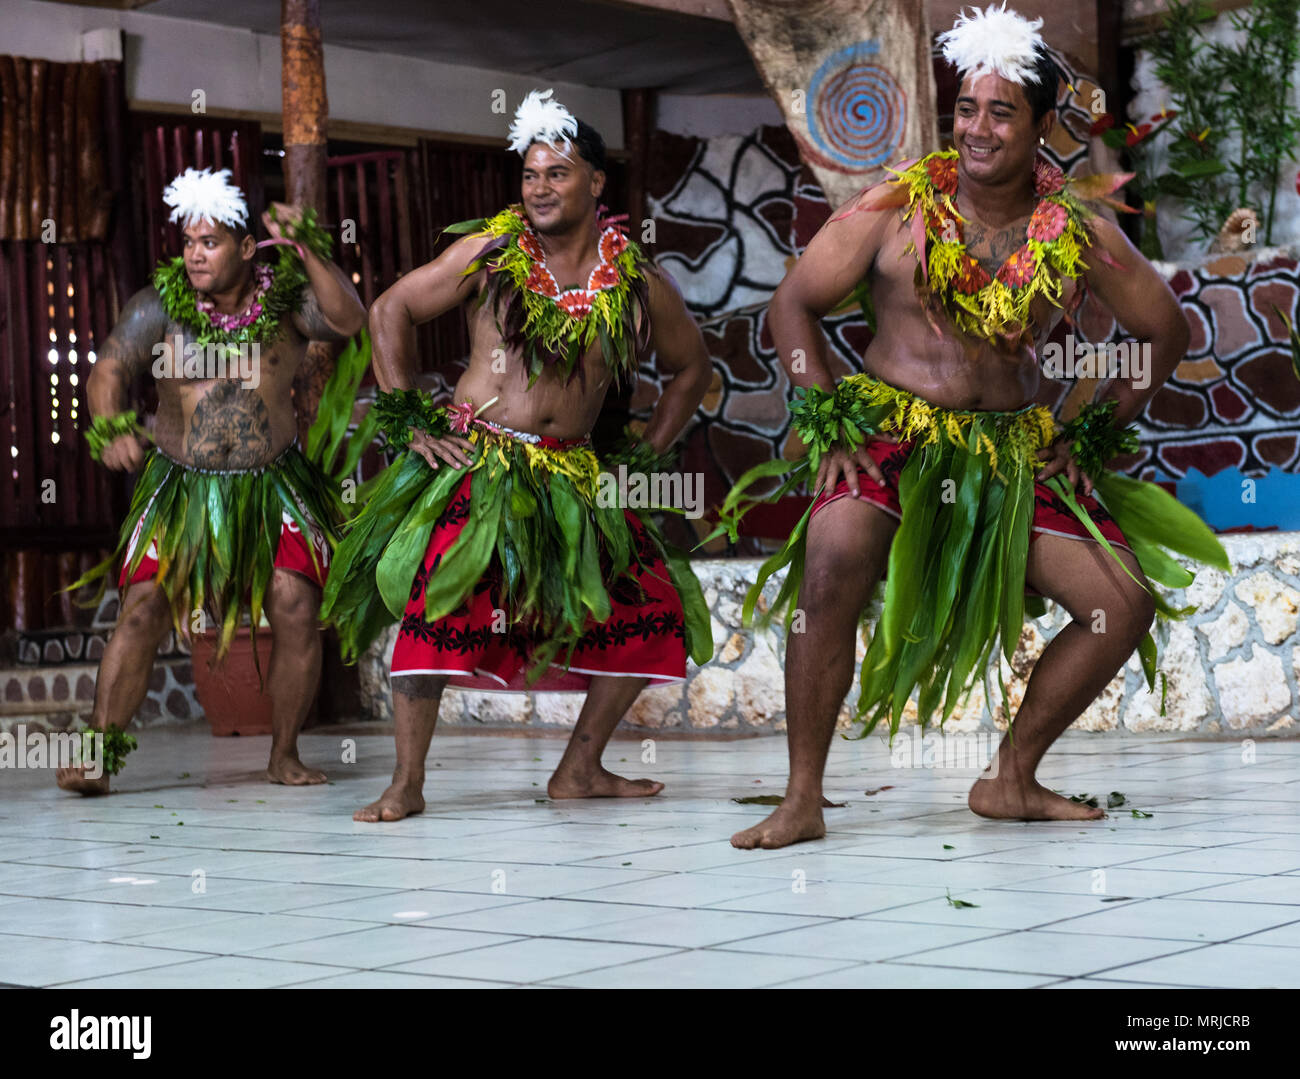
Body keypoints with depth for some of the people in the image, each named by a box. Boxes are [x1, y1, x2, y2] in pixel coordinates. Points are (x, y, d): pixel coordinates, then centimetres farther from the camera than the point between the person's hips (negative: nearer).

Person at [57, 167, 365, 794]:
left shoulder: (284, 299, -2)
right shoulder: (160, 303, -1)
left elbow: (349, 322, -17)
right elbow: (109, 370, -6)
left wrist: (305, 251, -26)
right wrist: (111, 430, -26)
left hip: (275, 487, 0)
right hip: (182, 484, 0)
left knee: (296, 609, -11)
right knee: (143, 609, -12)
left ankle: (284, 755, 6)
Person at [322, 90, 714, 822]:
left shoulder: (639, 283, 4)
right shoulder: (490, 253, 0)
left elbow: (691, 369, 20)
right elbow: (392, 311, 6)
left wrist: (644, 457, 12)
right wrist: (408, 419, -1)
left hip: (575, 477, 3)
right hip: (476, 462, -3)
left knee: (649, 611, 0)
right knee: (439, 600, -20)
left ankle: (581, 770, 14)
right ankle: (407, 784, -12)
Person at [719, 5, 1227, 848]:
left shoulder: (1080, 232, 0)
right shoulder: (896, 208, -5)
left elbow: (1167, 332, 13)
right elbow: (793, 306, 1)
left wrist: (1095, 437, 5)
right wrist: (828, 426, -8)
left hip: (1018, 447, 3)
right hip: (891, 429, -3)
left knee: (1128, 604, -7)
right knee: (835, 556, -33)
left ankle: (1011, 781, 11)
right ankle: (803, 801, -23)